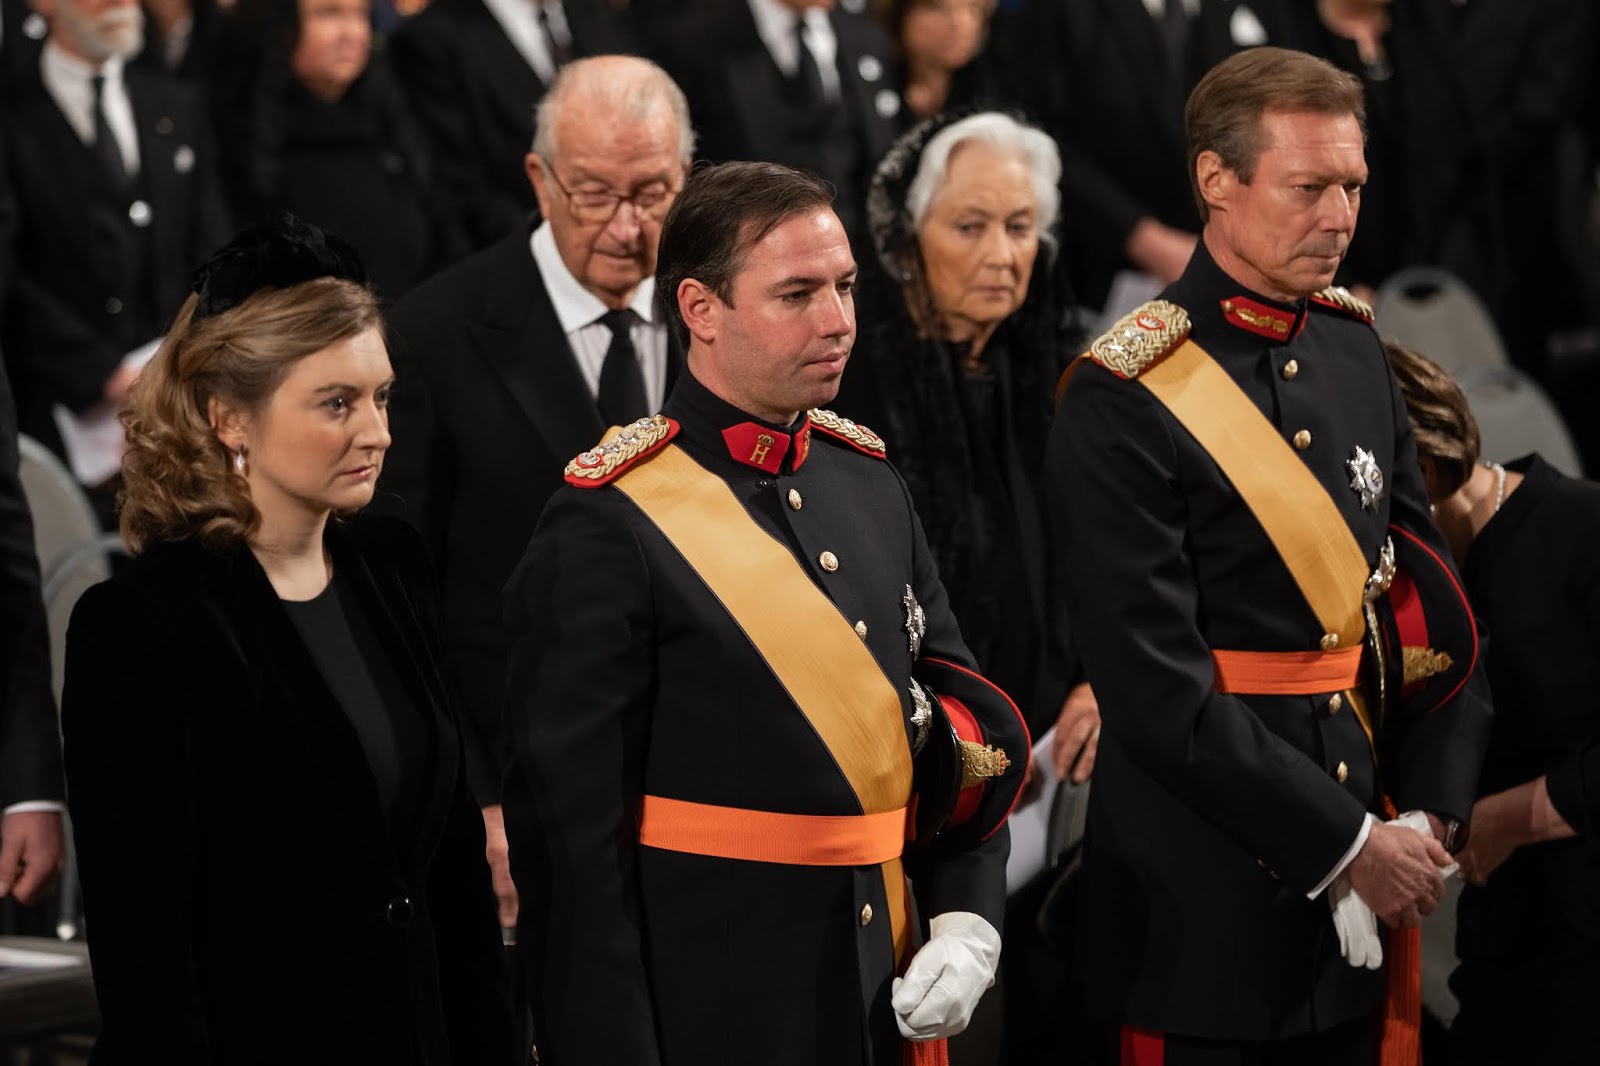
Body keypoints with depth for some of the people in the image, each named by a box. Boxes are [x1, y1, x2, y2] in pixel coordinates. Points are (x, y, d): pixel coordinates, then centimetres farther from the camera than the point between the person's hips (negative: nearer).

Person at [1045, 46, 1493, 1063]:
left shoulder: (1354, 346, 7)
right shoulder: (1125, 403, -15)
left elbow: (1428, 587, 10)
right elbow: (1160, 691, -18)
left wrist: (1431, 813, -2)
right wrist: (1346, 845, -17)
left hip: (1372, 880, 6)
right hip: (1209, 904, -6)